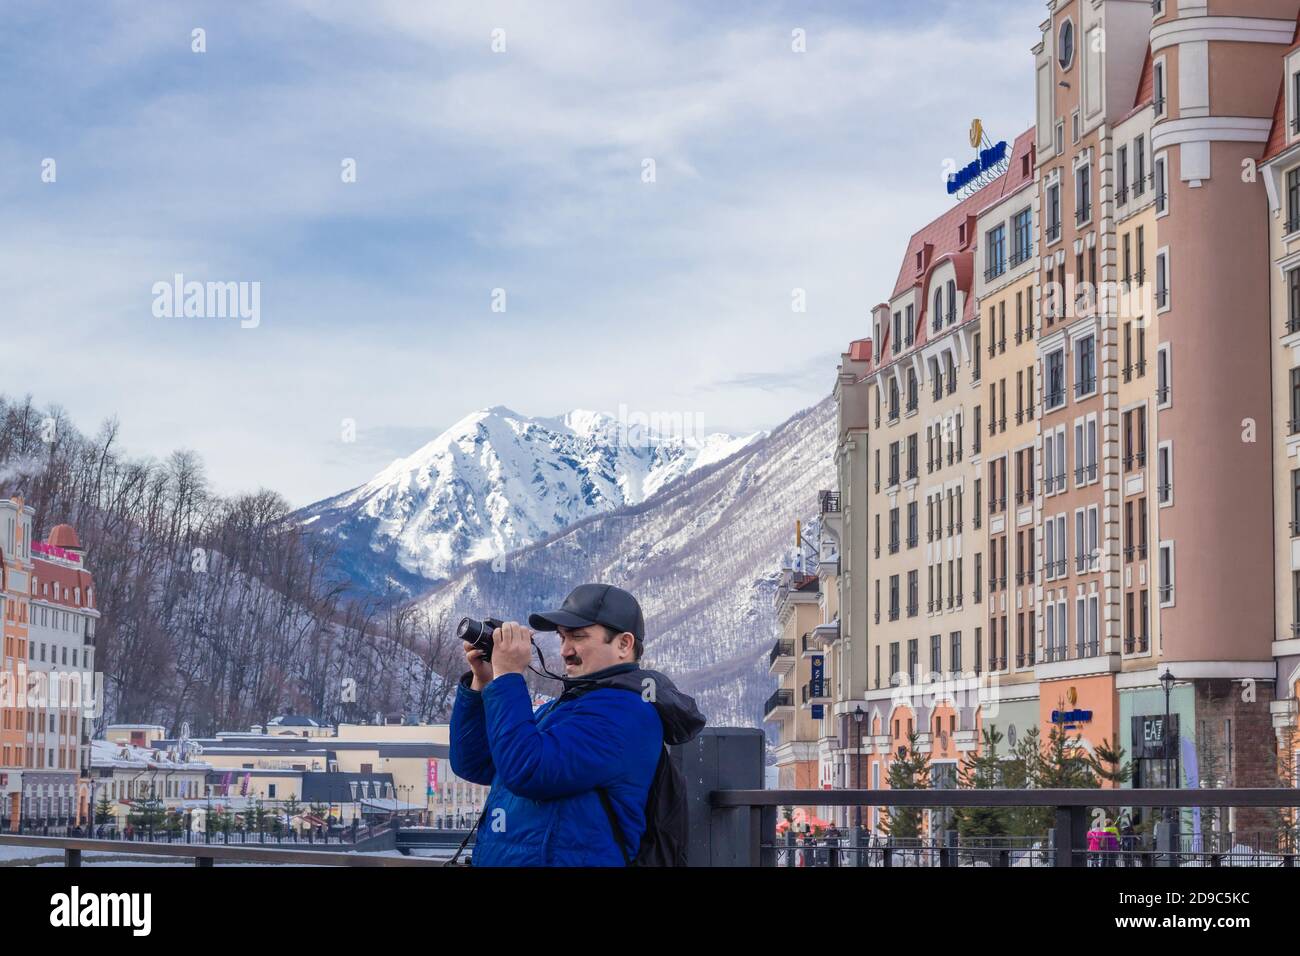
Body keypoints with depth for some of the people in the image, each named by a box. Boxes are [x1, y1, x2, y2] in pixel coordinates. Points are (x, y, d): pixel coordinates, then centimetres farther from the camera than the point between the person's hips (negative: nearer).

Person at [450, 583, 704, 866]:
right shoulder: (563, 705, 16)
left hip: (561, 858, -9)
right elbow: (473, 764, 16)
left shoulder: (623, 710, -14)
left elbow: (525, 771, -24)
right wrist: (482, 681, 5)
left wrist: (507, 676, -16)